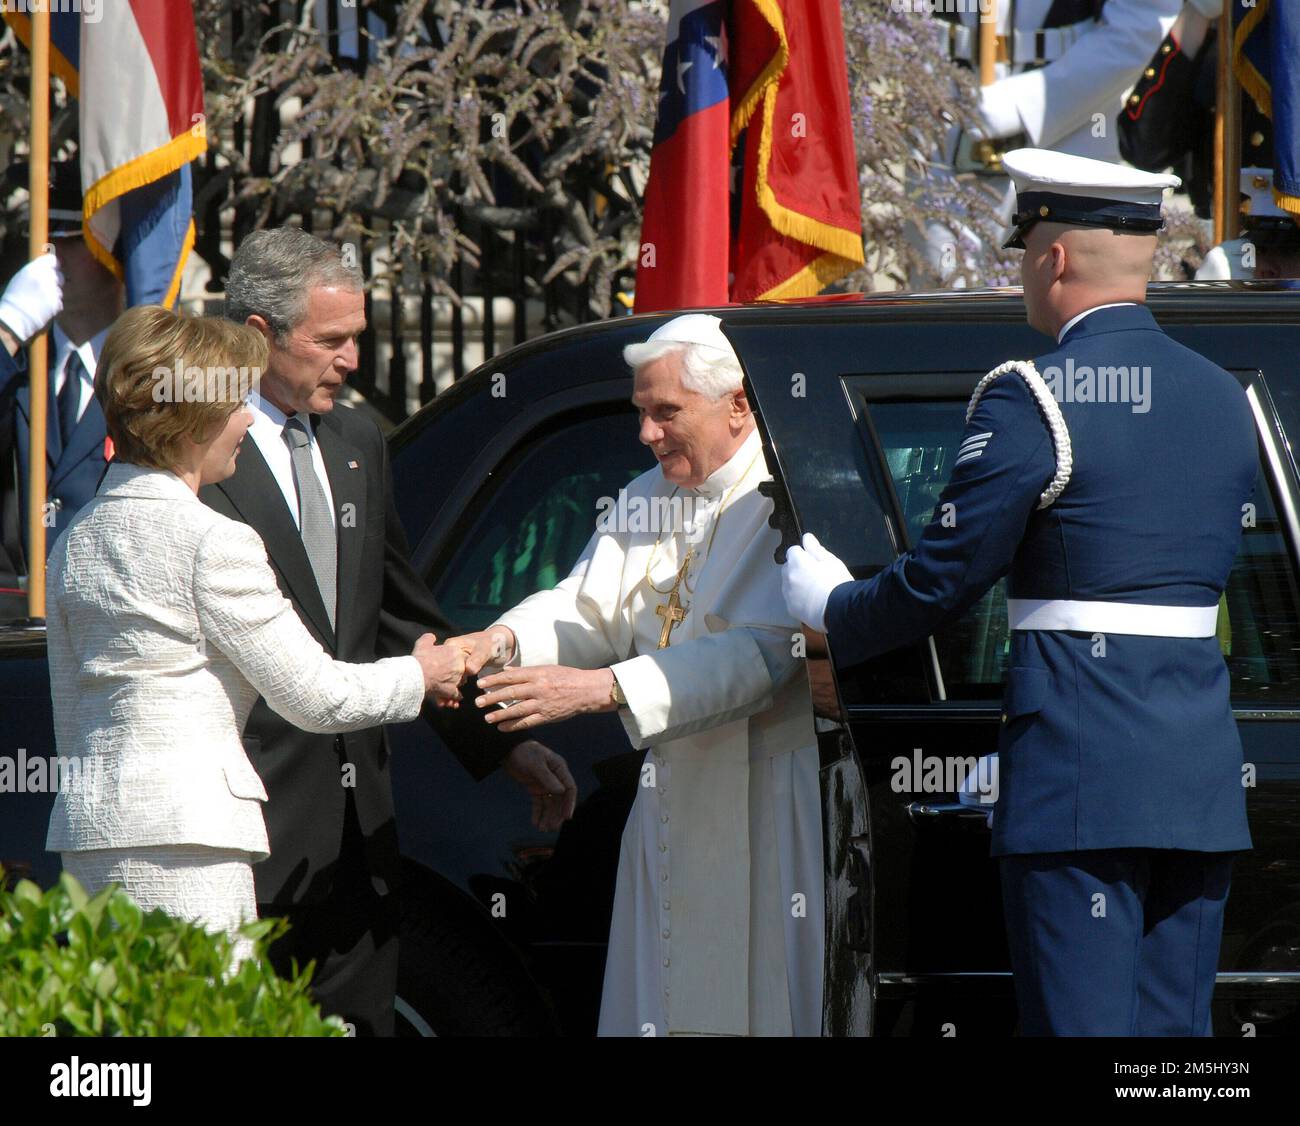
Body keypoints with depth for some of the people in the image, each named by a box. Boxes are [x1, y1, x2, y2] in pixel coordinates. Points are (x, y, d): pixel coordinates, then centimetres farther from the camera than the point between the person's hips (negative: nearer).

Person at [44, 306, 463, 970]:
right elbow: (315, 696, -5)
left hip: (88, 826, 8)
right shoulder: (212, 542, -10)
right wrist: (419, 676, 11)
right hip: (185, 835, -8)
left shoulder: (76, 540, 14)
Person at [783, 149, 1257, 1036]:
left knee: (1082, 1021, -5)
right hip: (1201, 776, 7)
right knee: (1174, 1028, 10)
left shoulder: (1032, 402, -11)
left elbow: (941, 581, -8)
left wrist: (828, 607, 11)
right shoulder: (1224, 399, 12)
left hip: (1079, 769, -7)